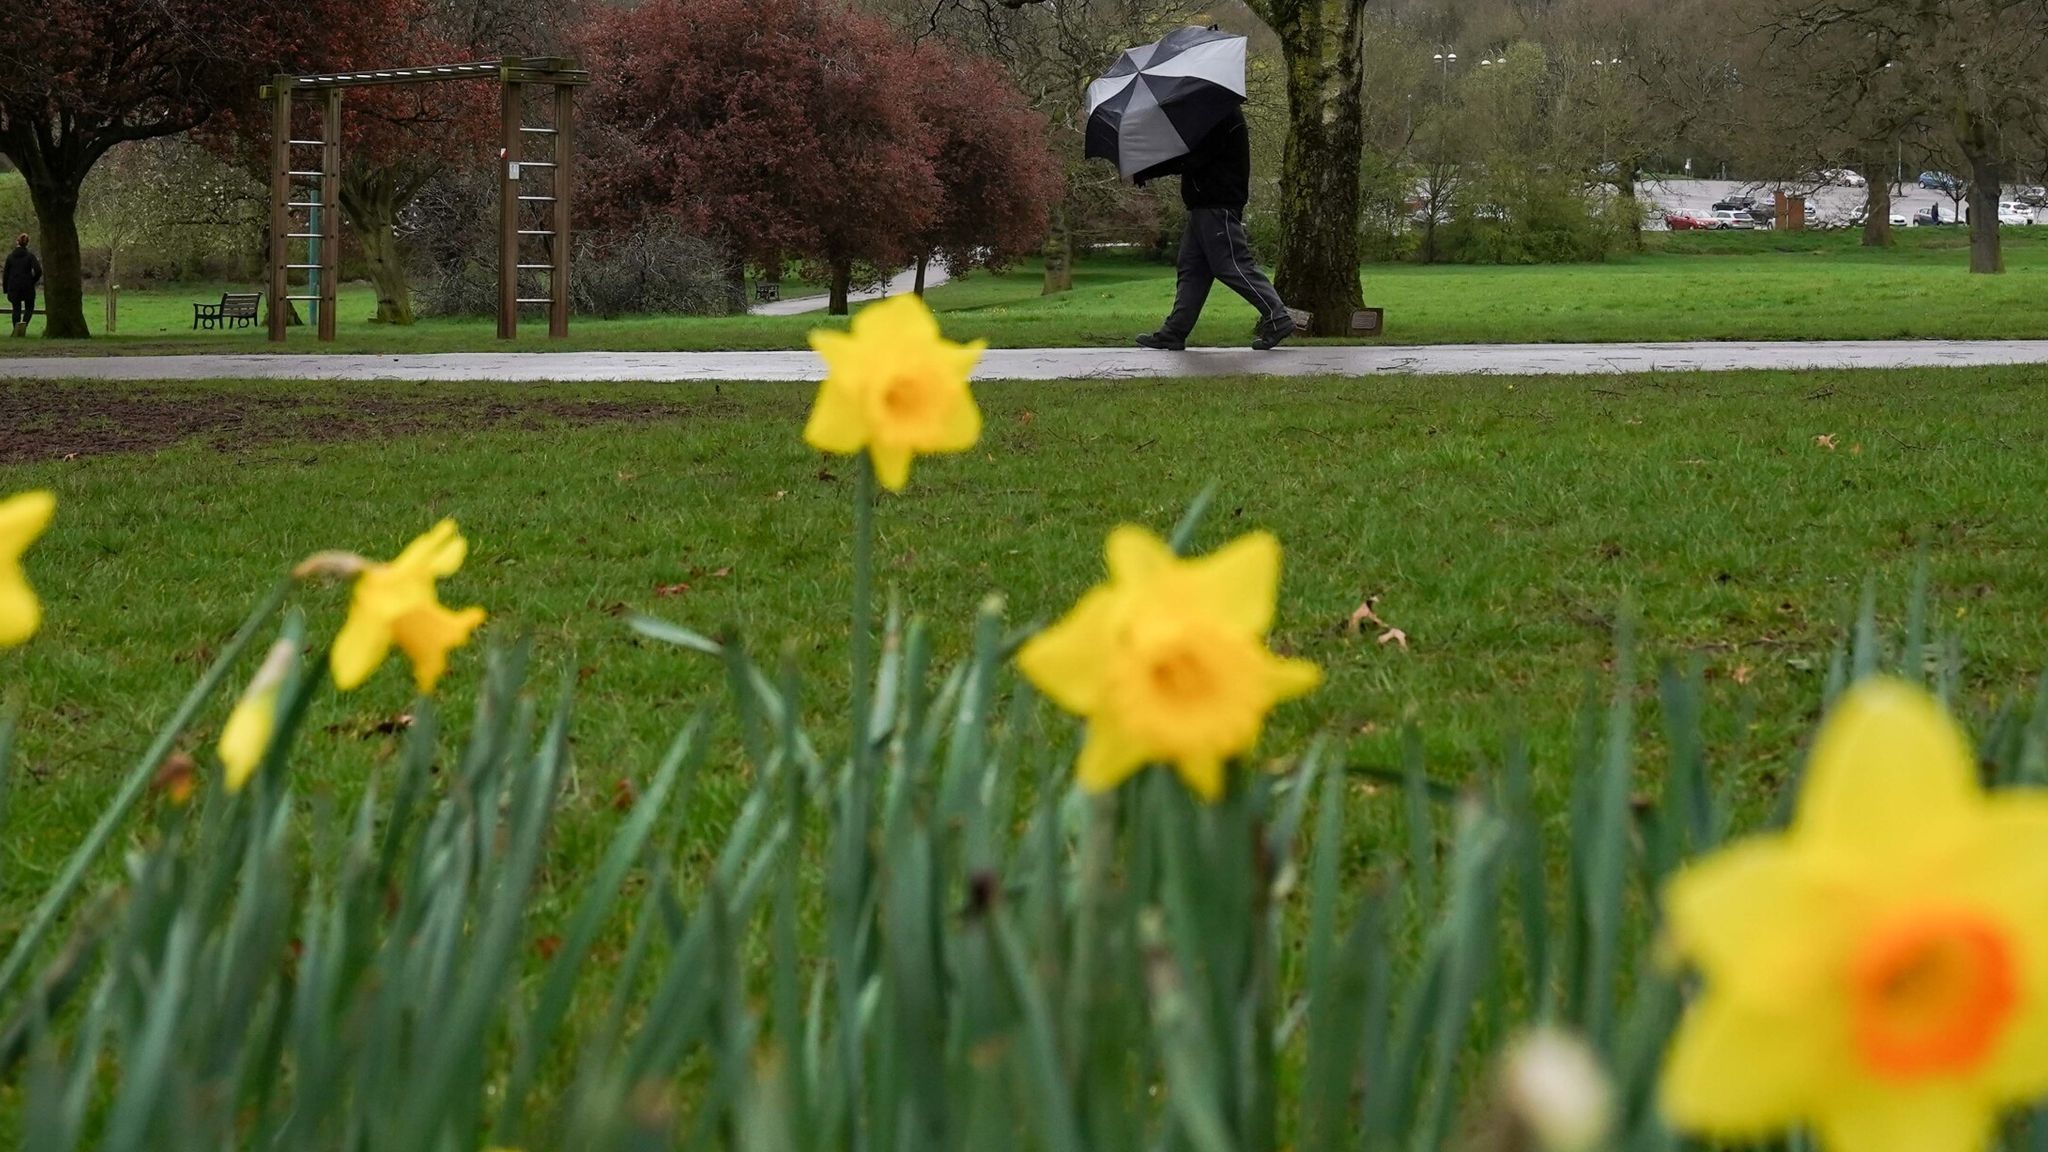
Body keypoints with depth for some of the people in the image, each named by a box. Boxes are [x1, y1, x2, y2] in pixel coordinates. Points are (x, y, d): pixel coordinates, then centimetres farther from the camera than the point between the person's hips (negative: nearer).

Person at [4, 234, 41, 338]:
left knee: (16, 309, 11)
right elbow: (38, 271, -14)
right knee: (29, 308, 11)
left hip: (14, 287, 2)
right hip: (28, 287, -2)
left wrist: (6, 289, 12)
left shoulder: (10, 256, 3)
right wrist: (33, 281, 4)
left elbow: (6, 274, 5)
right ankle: (24, 322, -17)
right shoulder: (30, 256, -4)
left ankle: (16, 331, 4)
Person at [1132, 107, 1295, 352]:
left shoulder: (1223, 116, -15)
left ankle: (1278, 319, -5)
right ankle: (1173, 333, 9)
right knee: (1192, 269, 9)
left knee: (1233, 266, -9)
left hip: (1217, 208, -11)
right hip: (1205, 206, 11)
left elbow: (1192, 159, -20)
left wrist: (1148, 172, -13)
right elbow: (1194, 155, 20)